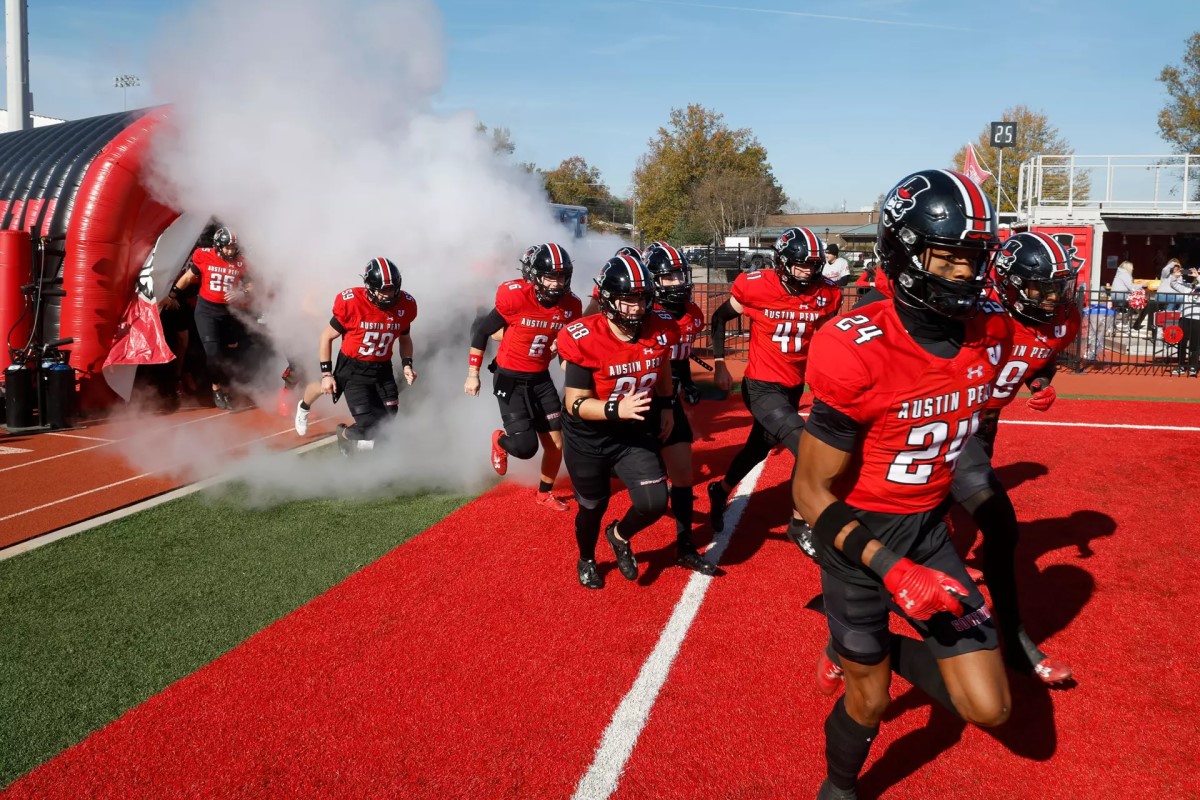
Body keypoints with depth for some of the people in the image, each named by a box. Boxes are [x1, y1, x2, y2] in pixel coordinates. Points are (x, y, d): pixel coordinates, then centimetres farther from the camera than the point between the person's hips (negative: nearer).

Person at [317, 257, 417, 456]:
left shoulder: (405, 305, -7)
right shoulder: (352, 304, -19)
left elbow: (405, 338, 14)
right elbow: (326, 337, -5)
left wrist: (407, 364, -1)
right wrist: (326, 373, -6)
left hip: (382, 371, 5)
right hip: (353, 370, -4)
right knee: (370, 426, -14)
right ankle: (345, 434, 21)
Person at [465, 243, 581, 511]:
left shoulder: (571, 306, -8)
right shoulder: (515, 298, -22)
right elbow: (481, 330, -8)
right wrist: (473, 373, -4)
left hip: (541, 379, 5)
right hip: (510, 379, -5)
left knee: (556, 444, 6)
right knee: (525, 447, -11)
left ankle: (545, 494, 32)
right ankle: (500, 441, 26)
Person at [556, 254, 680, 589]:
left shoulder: (660, 329, -14)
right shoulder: (585, 339, -27)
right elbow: (575, 404, -25)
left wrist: (667, 406, 10)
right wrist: (617, 409, -39)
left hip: (635, 433, 3)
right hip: (588, 437, -3)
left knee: (654, 503, -9)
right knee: (592, 507, 15)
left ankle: (620, 536, 28)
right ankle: (586, 561, 48)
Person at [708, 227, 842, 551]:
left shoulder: (826, 295, -7)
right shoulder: (757, 287, -16)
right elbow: (720, 318, 0)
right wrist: (719, 364, -2)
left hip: (794, 388, 6)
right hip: (761, 387, -5)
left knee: (758, 448, 24)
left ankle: (720, 491, 52)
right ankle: (799, 524, -4)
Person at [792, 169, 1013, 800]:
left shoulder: (991, 338, -8)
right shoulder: (856, 355, -27)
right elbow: (811, 491, -21)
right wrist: (889, 567, -27)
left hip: (928, 529, 5)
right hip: (858, 536, -5)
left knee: (990, 707, 4)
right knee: (870, 700, 13)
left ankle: (887, 650, 30)